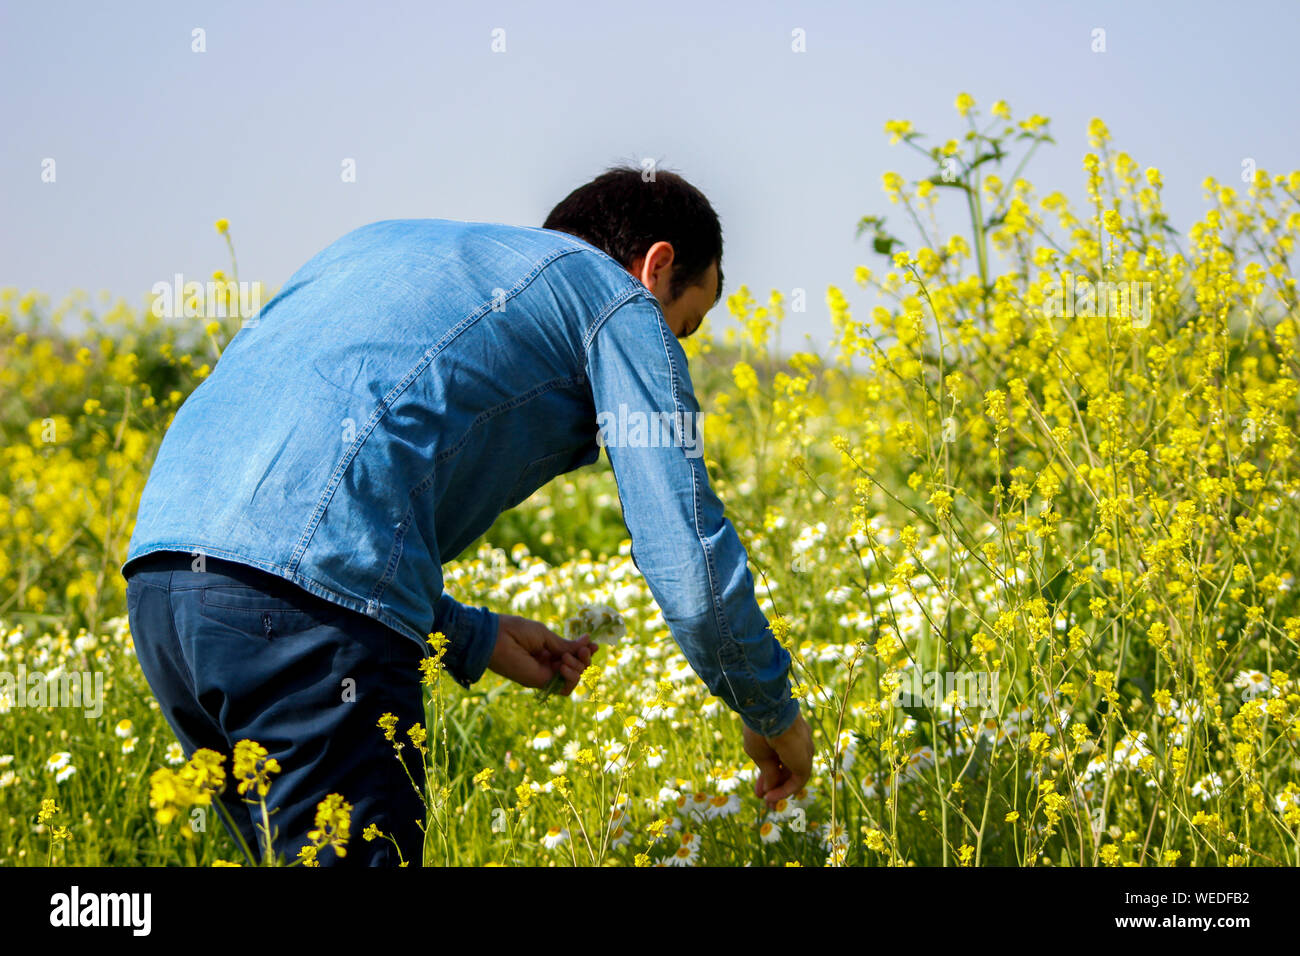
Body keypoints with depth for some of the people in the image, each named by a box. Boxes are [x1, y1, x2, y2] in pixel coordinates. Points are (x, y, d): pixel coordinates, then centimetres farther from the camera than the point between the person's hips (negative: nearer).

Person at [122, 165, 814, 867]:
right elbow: (690, 564, 5)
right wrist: (773, 713, 23)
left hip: (159, 561, 8)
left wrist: (472, 639, 32)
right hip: (317, 600, -8)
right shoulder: (620, 298, 14)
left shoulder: (387, 243, 35)